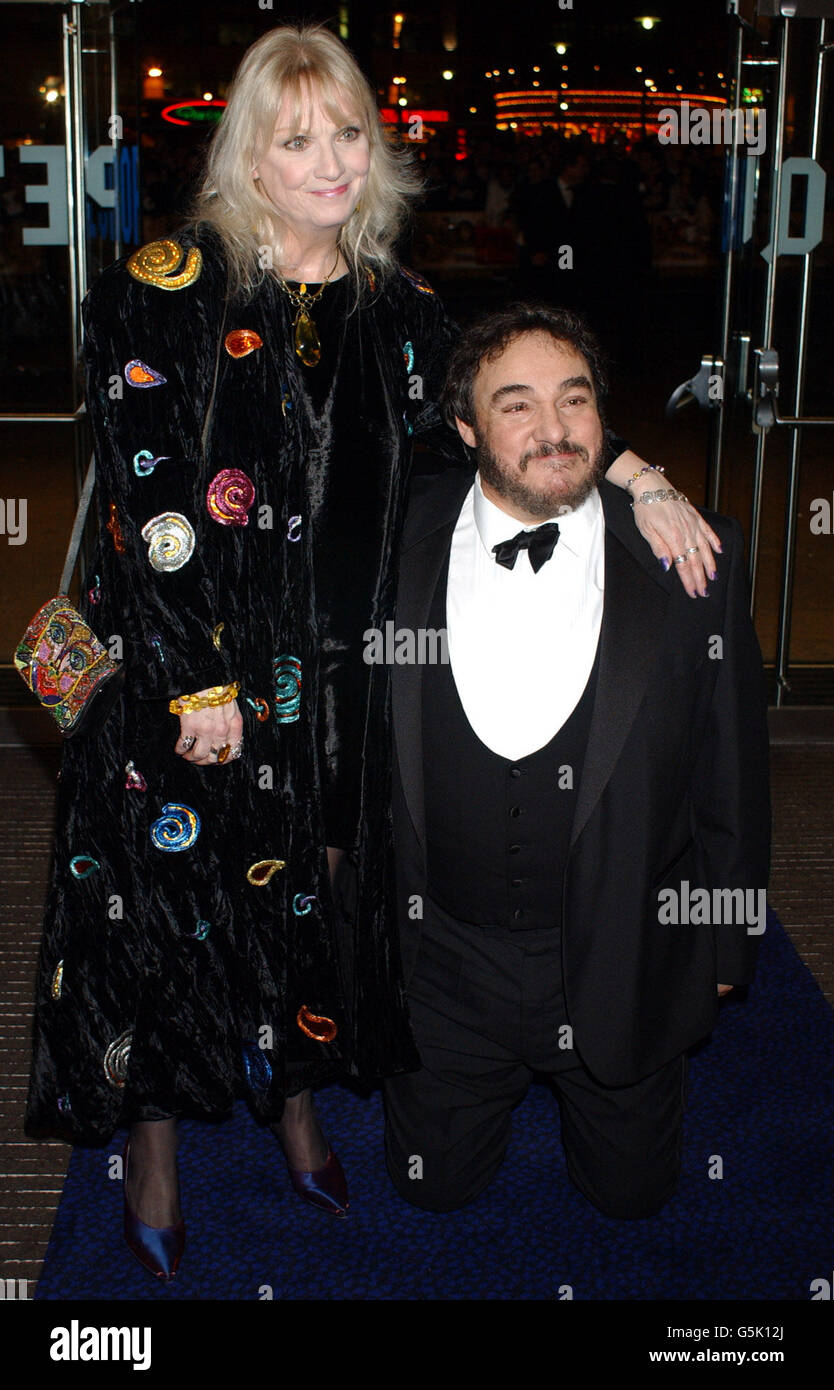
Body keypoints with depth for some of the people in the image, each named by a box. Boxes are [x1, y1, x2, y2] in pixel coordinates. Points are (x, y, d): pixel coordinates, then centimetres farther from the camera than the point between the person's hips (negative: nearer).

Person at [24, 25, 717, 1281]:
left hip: (330, 679, 4)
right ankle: (155, 1146, 29)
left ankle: (294, 1100, 40)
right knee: (172, 892, 7)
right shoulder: (173, 286, -11)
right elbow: (142, 497, -14)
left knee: (308, 888, 16)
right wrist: (197, 681, -16)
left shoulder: (393, 306, 4)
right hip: (186, 664, -4)